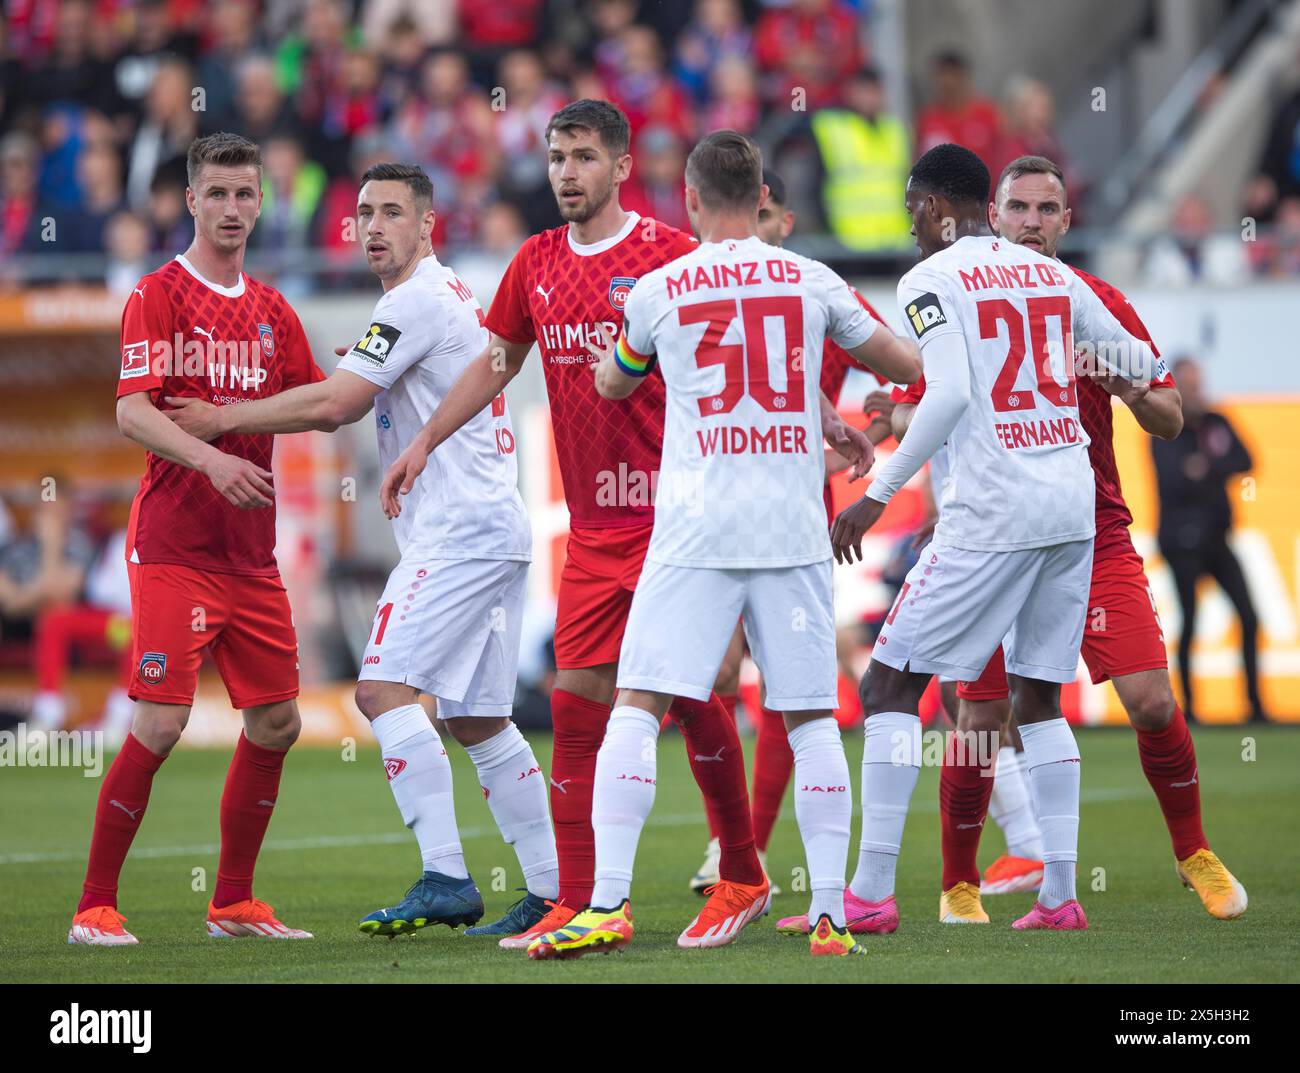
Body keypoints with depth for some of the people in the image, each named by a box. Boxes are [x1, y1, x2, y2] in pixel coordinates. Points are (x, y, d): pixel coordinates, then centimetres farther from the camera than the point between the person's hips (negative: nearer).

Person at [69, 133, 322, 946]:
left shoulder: (272, 311, 14)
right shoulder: (159, 297, -5)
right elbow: (132, 412, -17)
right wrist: (208, 457, -32)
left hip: (252, 553, 7)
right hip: (175, 548, -7)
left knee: (277, 723, 7)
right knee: (161, 725, -12)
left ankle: (233, 902, 19)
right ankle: (95, 906, -3)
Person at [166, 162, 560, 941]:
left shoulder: (416, 301, -10)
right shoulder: (446, 296, 21)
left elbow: (332, 403, -14)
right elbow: (345, 407, 22)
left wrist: (225, 419, -4)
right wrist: (228, 418, 13)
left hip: (460, 530, -10)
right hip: (495, 531, 10)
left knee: (386, 686, -16)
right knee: (476, 718, 11)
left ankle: (446, 879, -22)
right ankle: (552, 891, 12)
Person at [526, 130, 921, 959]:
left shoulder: (657, 291, 3)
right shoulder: (812, 282, 6)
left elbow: (612, 384, 23)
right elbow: (907, 366, 19)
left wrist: (607, 360, 46)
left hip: (696, 530, -2)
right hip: (794, 527, 2)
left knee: (636, 708, -1)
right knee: (813, 719, 6)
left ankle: (608, 904, -10)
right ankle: (831, 913, 2)